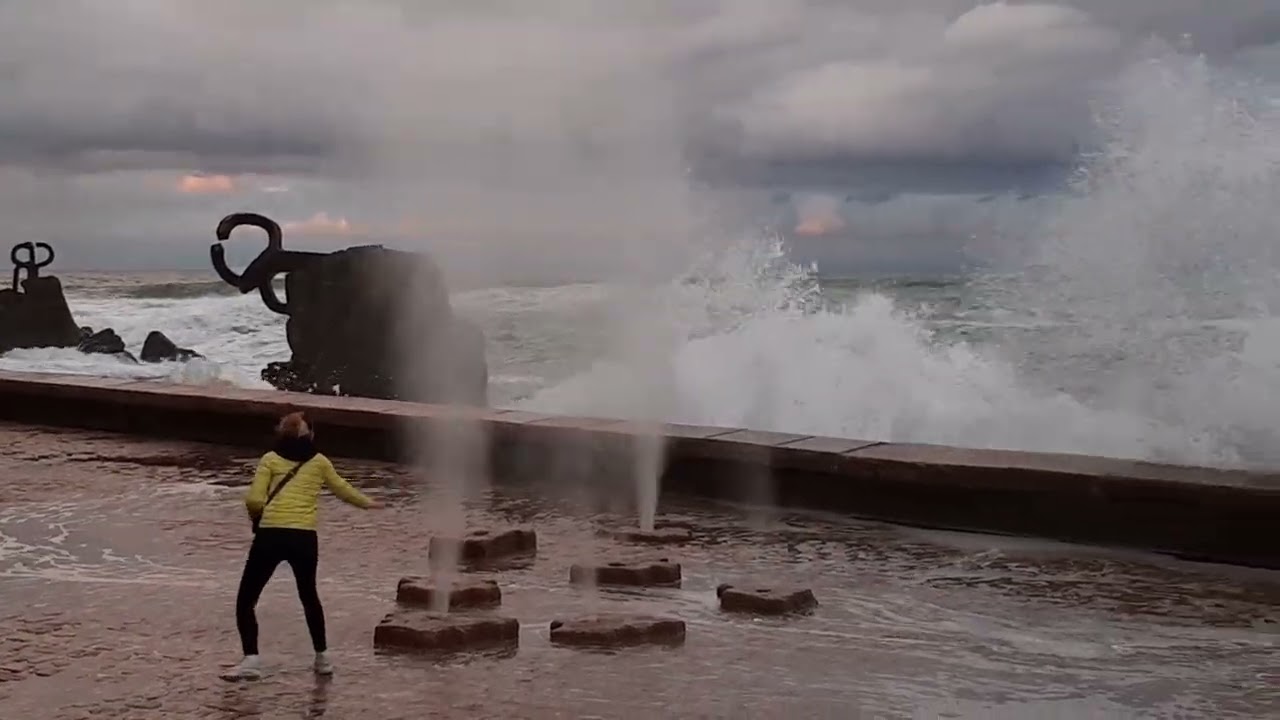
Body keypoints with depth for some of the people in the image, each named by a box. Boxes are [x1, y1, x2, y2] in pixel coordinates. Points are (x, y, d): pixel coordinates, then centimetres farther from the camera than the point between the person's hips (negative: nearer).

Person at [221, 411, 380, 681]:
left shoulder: (270, 460, 8)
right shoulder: (319, 462, 14)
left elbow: (254, 500, -2)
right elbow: (343, 489, 30)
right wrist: (366, 502, 48)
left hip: (271, 535, -3)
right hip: (304, 537, 3)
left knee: (246, 599, 8)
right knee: (309, 596, 26)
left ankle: (251, 660, -6)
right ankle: (322, 657, 29)